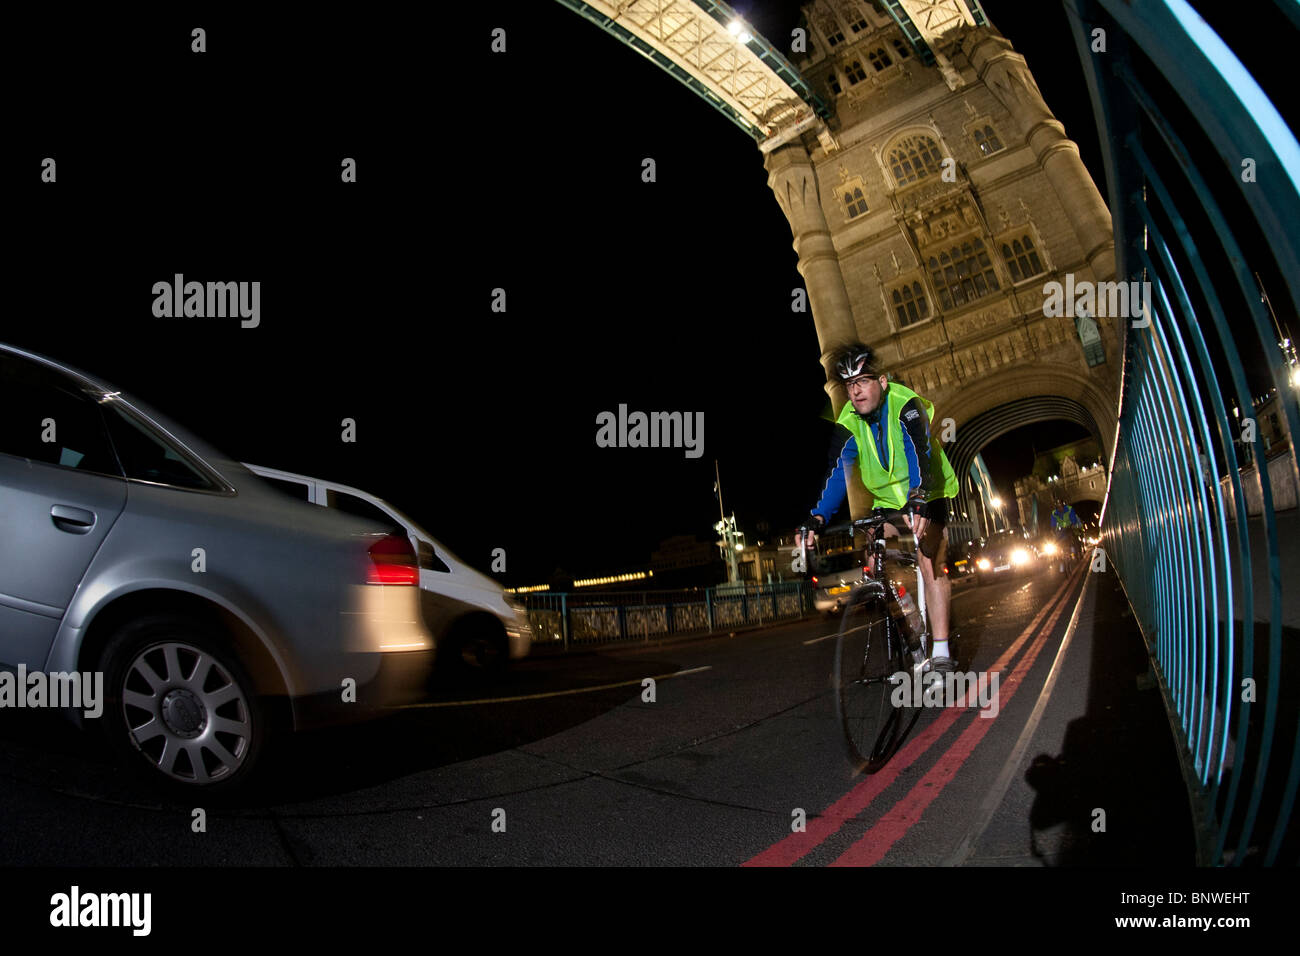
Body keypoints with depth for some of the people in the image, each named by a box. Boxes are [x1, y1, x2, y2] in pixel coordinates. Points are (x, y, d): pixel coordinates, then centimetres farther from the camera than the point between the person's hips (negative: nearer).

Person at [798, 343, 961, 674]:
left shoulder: (906, 404, -23)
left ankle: (941, 653, -17)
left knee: (930, 565, -19)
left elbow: (919, 453, -37)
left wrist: (918, 501, -53)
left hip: (927, 497, -5)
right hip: (887, 499, 5)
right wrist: (818, 518, -28)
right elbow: (839, 472, -15)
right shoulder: (850, 421, -9)